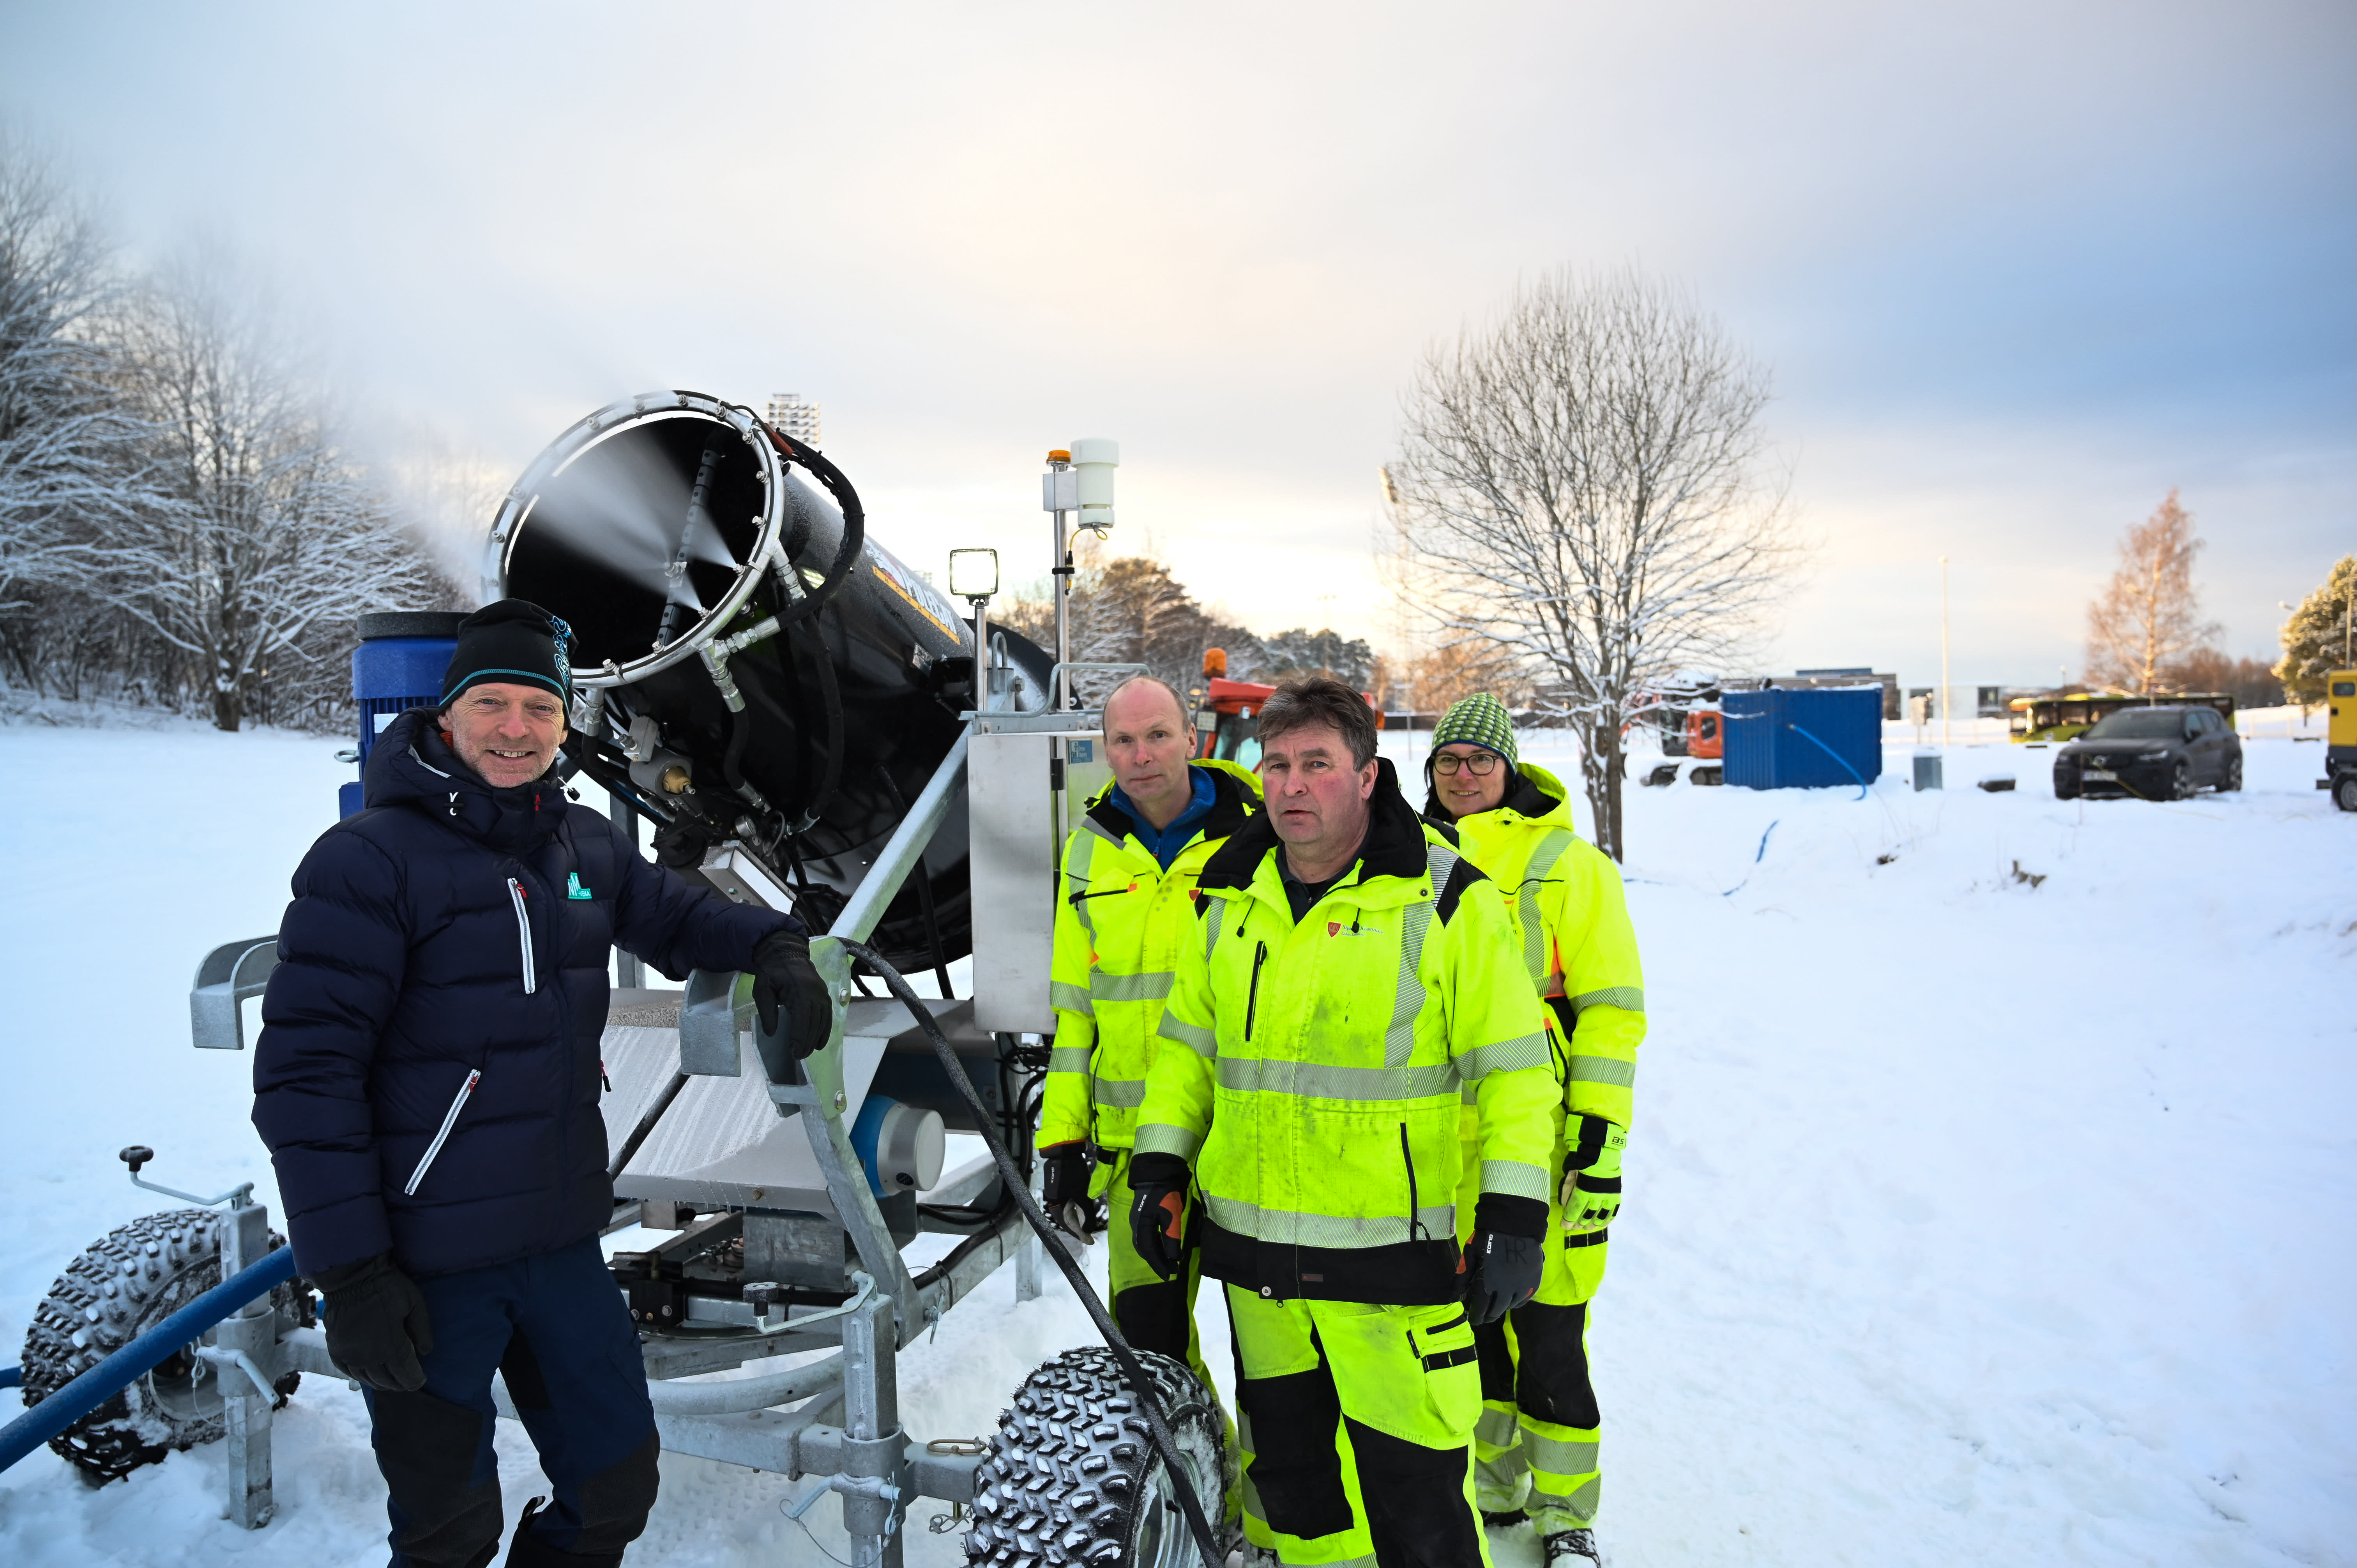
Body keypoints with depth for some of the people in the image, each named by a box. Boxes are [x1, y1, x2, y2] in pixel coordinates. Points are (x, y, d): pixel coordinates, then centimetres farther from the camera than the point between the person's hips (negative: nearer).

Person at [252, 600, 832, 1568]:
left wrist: (772, 948, -1)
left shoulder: (586, 846, 3)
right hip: (425, 1269, -5)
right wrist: (346, 1270, -18)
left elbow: (674, 918, 20)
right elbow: (305, 1071, -16)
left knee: (617, 1488, 18)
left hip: (563, 1247, 6)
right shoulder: (370, 859, -14)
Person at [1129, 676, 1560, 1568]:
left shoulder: (1445, 898, -8)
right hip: (1253, 1249, 5)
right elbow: (1188, 1043, 16)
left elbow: (1513, 1064, -7)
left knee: (1414, 1481, -1)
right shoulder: (1231, 898, 7)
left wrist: (1513, 1218, -12)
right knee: (1285, 1465, 19)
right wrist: (1160, 1169, 10)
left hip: (1395, 1254, -5)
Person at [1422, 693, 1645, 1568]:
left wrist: (1601, 1139, -11)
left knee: (1547, 1332, 1)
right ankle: (1488, 1487, 33)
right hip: (1437, 1142, 4)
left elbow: (1612, 1010, -5)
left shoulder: (1570, 866, -2)